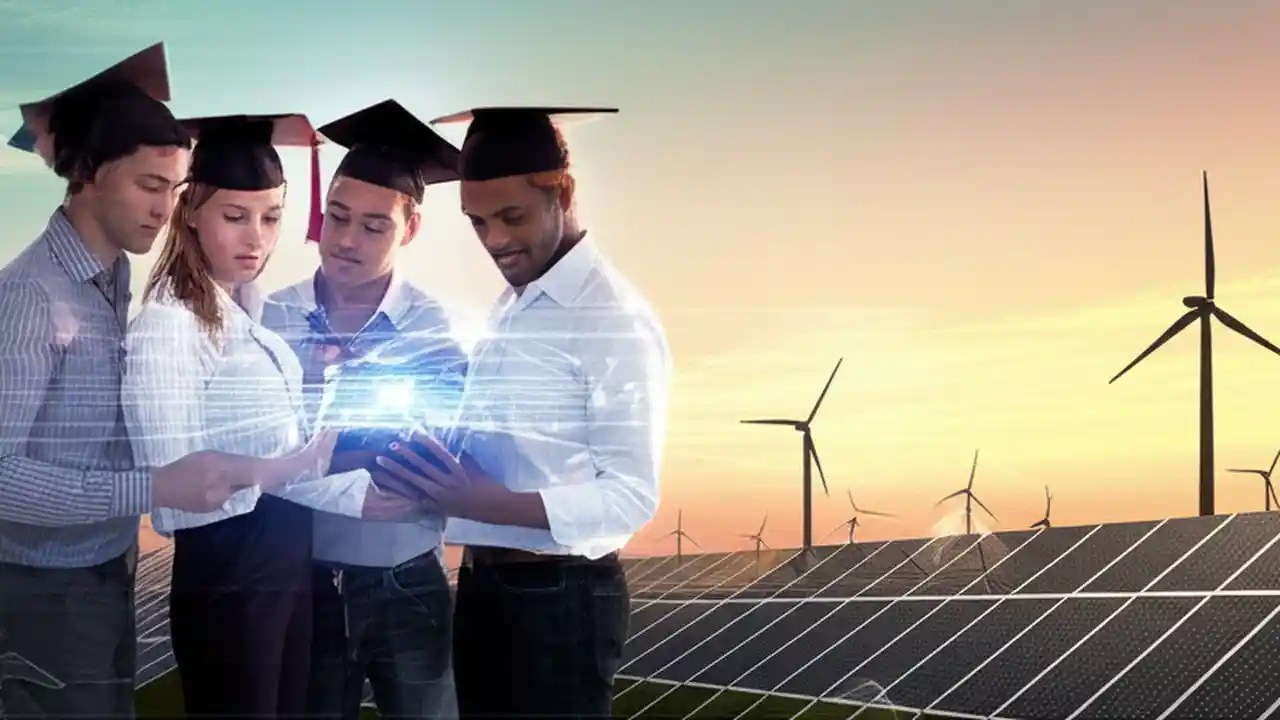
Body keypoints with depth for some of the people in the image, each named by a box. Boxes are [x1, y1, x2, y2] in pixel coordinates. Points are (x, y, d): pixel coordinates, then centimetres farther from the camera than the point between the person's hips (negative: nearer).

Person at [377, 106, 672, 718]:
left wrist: (488, 503, -28)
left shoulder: (614, 317, -15)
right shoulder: (508, 310, 13)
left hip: (558, 598, -8)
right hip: (483, 586, 8)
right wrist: (436, 471, -2)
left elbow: (632, 496, -19)